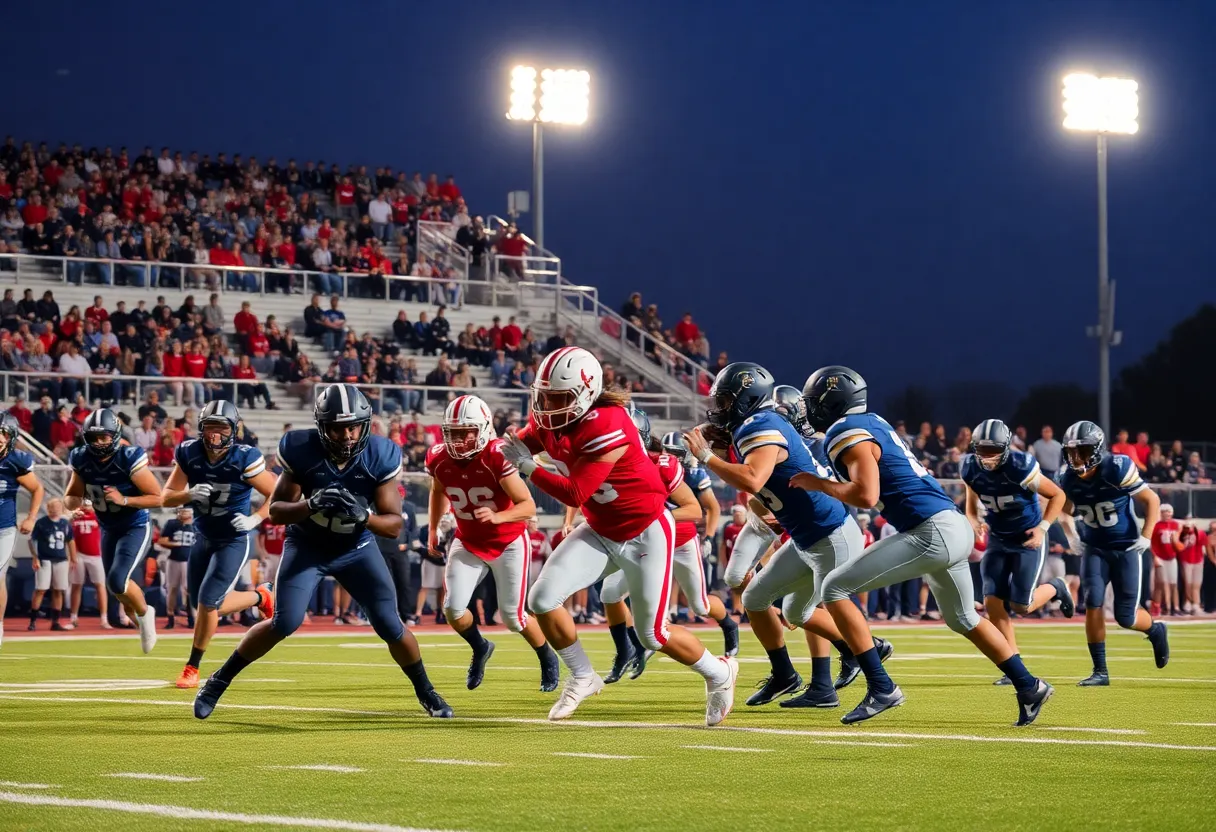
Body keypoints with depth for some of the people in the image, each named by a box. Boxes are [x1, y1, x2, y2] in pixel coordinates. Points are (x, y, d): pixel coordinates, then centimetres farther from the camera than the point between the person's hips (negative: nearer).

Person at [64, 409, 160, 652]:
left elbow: (158, 498, -20)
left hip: (136, 528, -6)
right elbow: (71, 497, 5)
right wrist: (72, 501, -20)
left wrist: (124, 500, -31)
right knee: (117, 589, 14)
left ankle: (144, 612, 9)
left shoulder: (129, 460, -25)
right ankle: (144, 623, 40)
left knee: (117, 581, -21)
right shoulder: (82, 460, -9)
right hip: (109, 530, 6)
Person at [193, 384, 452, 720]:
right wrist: (311, 505, -34)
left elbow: (393, 525, -17)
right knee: (285, 623, -15)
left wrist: (363, 515, -37)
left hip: (356, 548, 1)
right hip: (307, 545, -1)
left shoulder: (379, 456, -21)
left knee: (390, 626, -6)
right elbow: (276, 511, -15)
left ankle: (425, 692, 20)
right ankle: (218, 682, 4)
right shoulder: (302, 451, -23)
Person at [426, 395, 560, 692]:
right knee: (453, 609, -10)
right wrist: (433, 528, 13)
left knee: (513, 616, -2)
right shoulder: (439, 459, -12)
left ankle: (548, 660, 28)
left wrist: (497, 517, -44)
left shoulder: (497, 457, -29)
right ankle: (480, 649, 23)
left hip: (508, 543, -4)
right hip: (468, 543, 4)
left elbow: (528, 506, -28)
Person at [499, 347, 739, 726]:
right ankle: (582, 678, 11)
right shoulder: (547, 420, -7)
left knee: (653, 634, 0)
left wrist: (527, 467, -28)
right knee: (543, 598, -9)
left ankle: (719, 673, 27)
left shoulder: (606, 428, -31)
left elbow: (575, 493, -31)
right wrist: (513, 448, -15)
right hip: (601, 531, 7)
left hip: (645, 532, -7)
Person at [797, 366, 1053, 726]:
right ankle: (1029, 687, 31)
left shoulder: (848, 434, -11)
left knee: (836, 588, -6)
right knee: (962, 619, 29)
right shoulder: (871, 421, 16)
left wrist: (819, 484, -8)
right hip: (953, 526, 10)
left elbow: (866, 496, -22)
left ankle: (881, 688, -7)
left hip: (931, 533, -10)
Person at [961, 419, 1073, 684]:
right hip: (998, 540, 5)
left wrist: (1042, 528, -21)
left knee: (1020, 606, -7)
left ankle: (1055, 588, 28)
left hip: (1027, 540, -5)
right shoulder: (971, 470, -9)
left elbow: (1057, 495, -14)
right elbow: (972, 503, 8)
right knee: (992, 602, -8)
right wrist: (973, 521, -14)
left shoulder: (1020, 467, -25)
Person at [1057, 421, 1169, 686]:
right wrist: (1072, 536, 2)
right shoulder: (1069, 479, -6)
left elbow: (1152, 500, -12)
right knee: (1093, 604, -14)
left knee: (1125, 616, -4)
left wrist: (1146, 536, -18)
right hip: (1095, 549, 4)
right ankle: (1100, 671, -4)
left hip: (1127, 548, -4)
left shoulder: (1117, 470, -22)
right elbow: (1065, 511, 15)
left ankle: (1156, 630, 32)